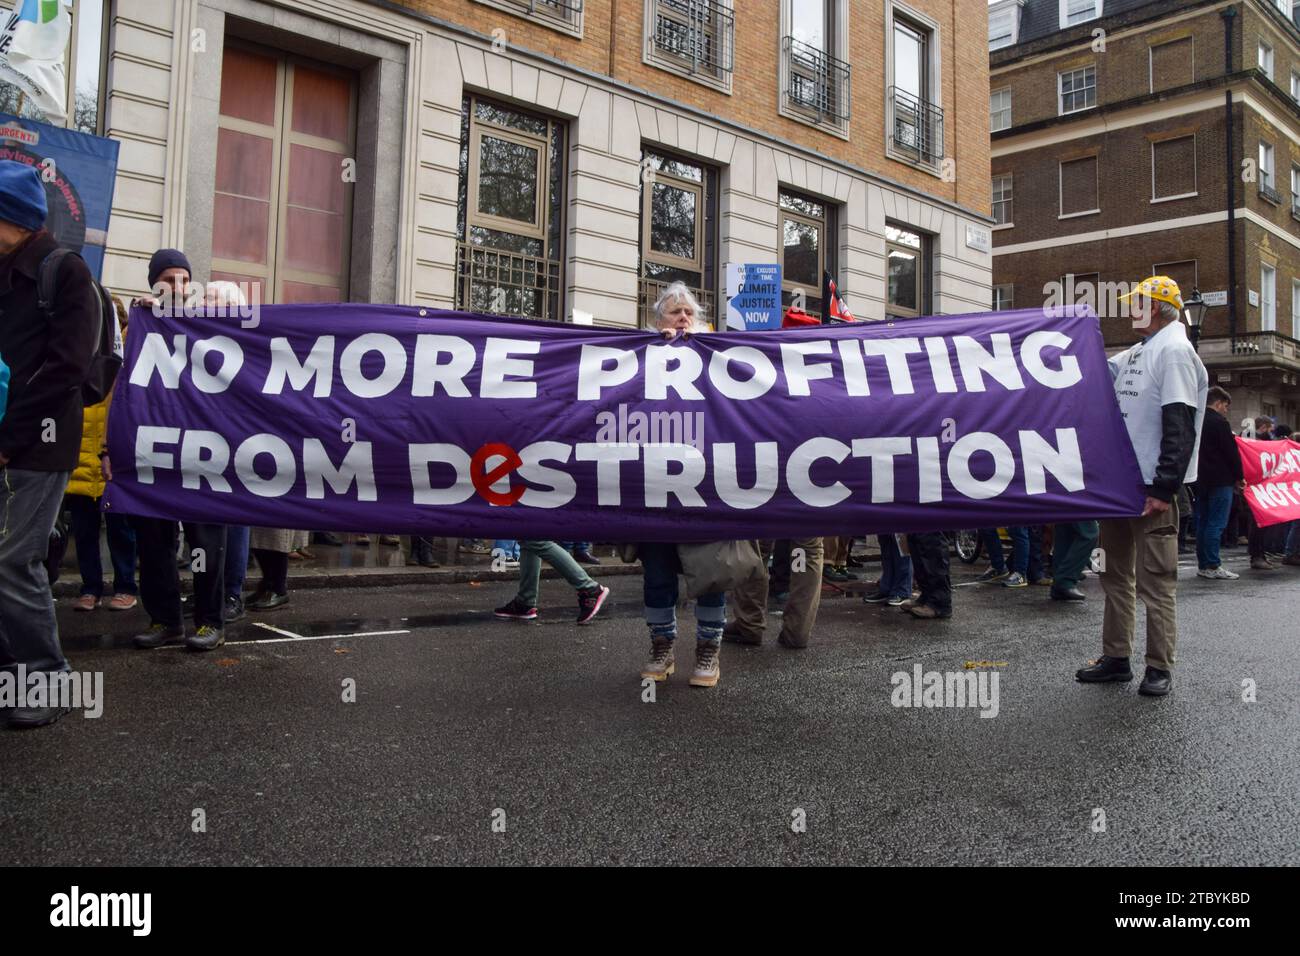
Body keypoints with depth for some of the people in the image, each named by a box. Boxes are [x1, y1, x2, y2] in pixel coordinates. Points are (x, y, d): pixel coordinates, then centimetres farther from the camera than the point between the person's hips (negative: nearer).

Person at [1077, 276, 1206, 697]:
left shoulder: (1174, 351, -11)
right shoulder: (1135, 354, 16)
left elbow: (1180, 428, -18)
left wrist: (1164, 488, -22)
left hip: (1149, 487, -9)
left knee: (1156, 579, -3)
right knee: (1117, 574, 13)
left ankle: (1159, 668, 6)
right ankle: (1116, 658, 22)